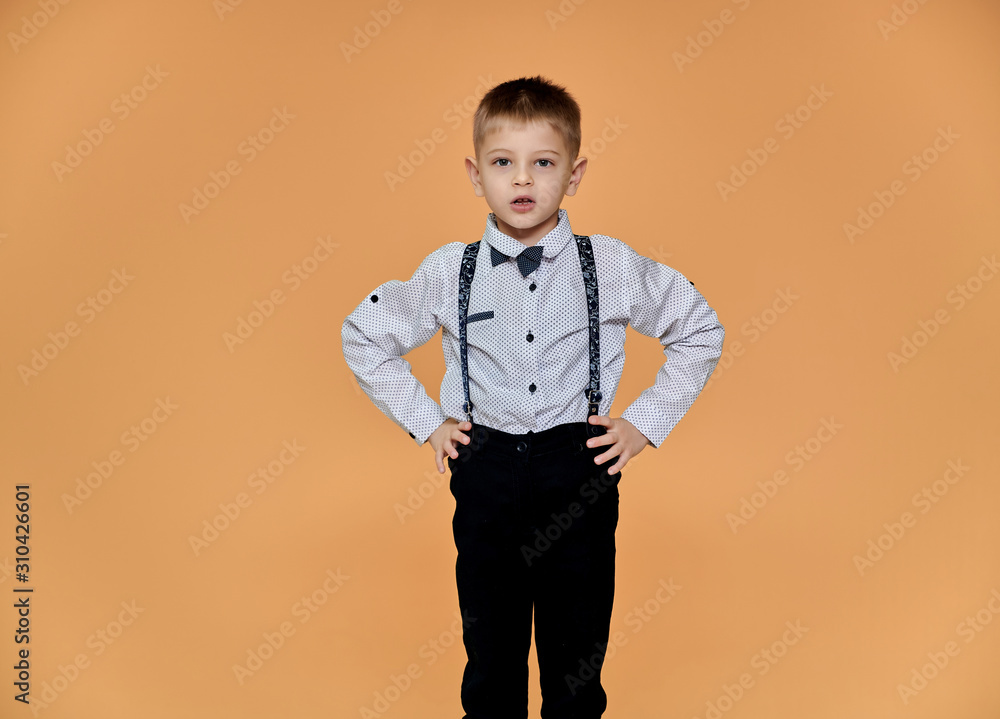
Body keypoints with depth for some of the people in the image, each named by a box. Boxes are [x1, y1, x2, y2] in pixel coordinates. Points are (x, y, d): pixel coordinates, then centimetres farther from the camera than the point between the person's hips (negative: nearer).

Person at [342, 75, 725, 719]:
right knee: (490, 649, 16)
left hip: (580, 473, 0)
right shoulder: (448, 273, -4)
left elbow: (701, 331, 7)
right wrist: (424, 421, 5)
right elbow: (363, 335, 10)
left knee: (577, 660, 14)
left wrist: (646, 423, 2)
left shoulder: (613, 267, -5)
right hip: (486, 475, 1)